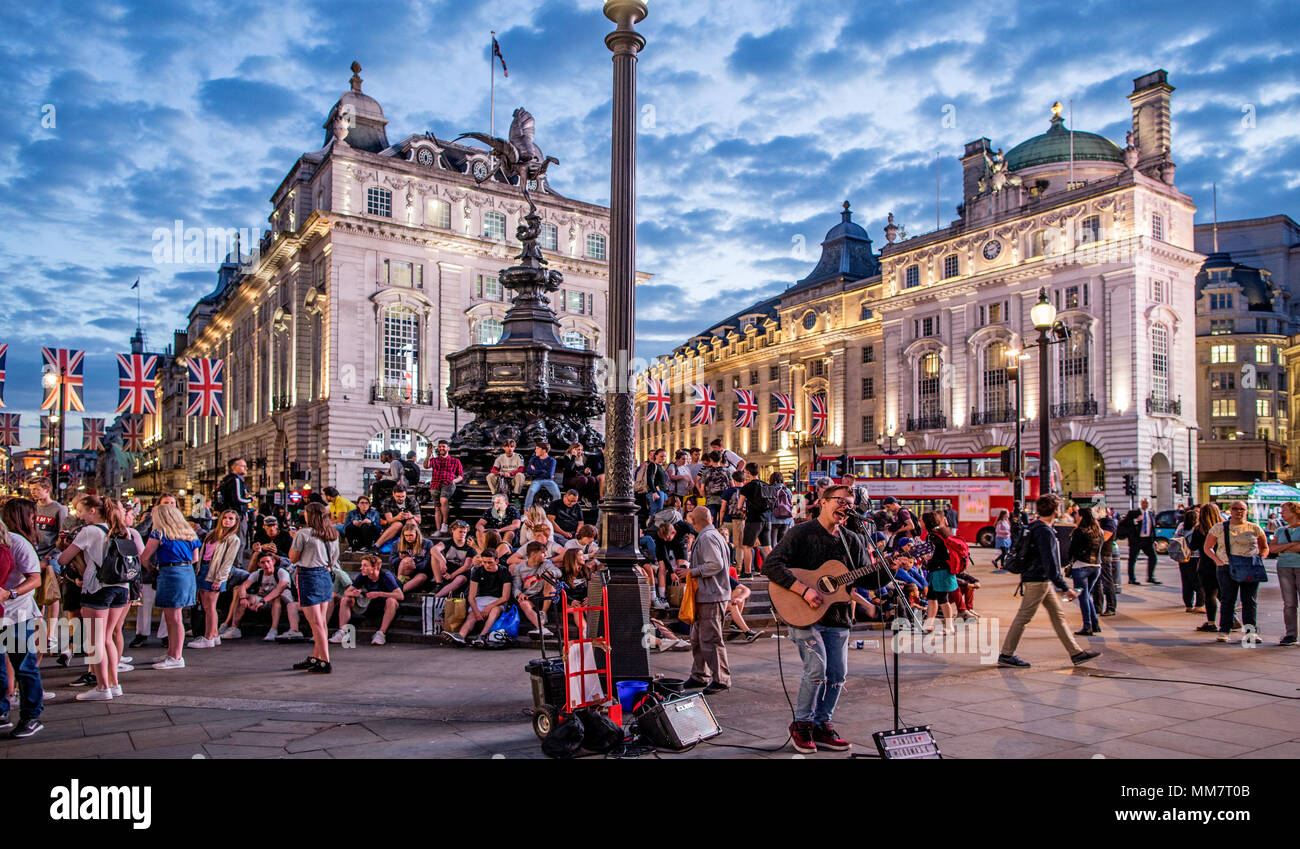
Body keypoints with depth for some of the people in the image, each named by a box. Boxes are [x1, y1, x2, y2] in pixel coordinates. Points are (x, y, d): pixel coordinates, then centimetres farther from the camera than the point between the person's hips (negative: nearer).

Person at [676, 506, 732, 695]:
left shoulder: (706, 538, -14)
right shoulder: (715, 535, 17)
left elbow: (716, 564, -24)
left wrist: (692, 571, -16)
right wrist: (687, 567, 12)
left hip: (711, 597, -11)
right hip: (706, 596, 11)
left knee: (710, 639, -5)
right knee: (697, 638, 16)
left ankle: (721, 679, 1)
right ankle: (699, 676, 24)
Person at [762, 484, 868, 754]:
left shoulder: (852, 540, 11)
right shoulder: (802, 532, -7)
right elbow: (771, 565, -16)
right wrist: (804, 590, -23)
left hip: (837, 617, 6)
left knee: (837, 675, 6)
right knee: (817, 668, -16)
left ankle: (822, 725, 24)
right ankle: (801, 724, 4)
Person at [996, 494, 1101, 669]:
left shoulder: (1034, 526, 11)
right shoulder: (1045, 532, -20)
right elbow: (1050, 563, -25)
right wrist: (1064, 588, -24)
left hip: (1042, 581, 10)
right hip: (1038, 581, -10)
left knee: (1058, 614, 12)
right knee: (1023, 617, -3)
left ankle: (1076, 654, 17)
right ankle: (1006, 655, 4)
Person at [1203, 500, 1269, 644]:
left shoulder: (1254, 528, 10)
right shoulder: (1219, 528, 6)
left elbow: (1265, 548, 18)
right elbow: (1207, 548, 9)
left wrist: (1260, 559, -1)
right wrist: (1217, 560, -6)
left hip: (1251, 569, 1)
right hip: (1227, 568, -1)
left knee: (1250, 600, 0)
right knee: (1227, 600, 0)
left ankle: (1251, 632, 5)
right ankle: (1224, 631, 5)